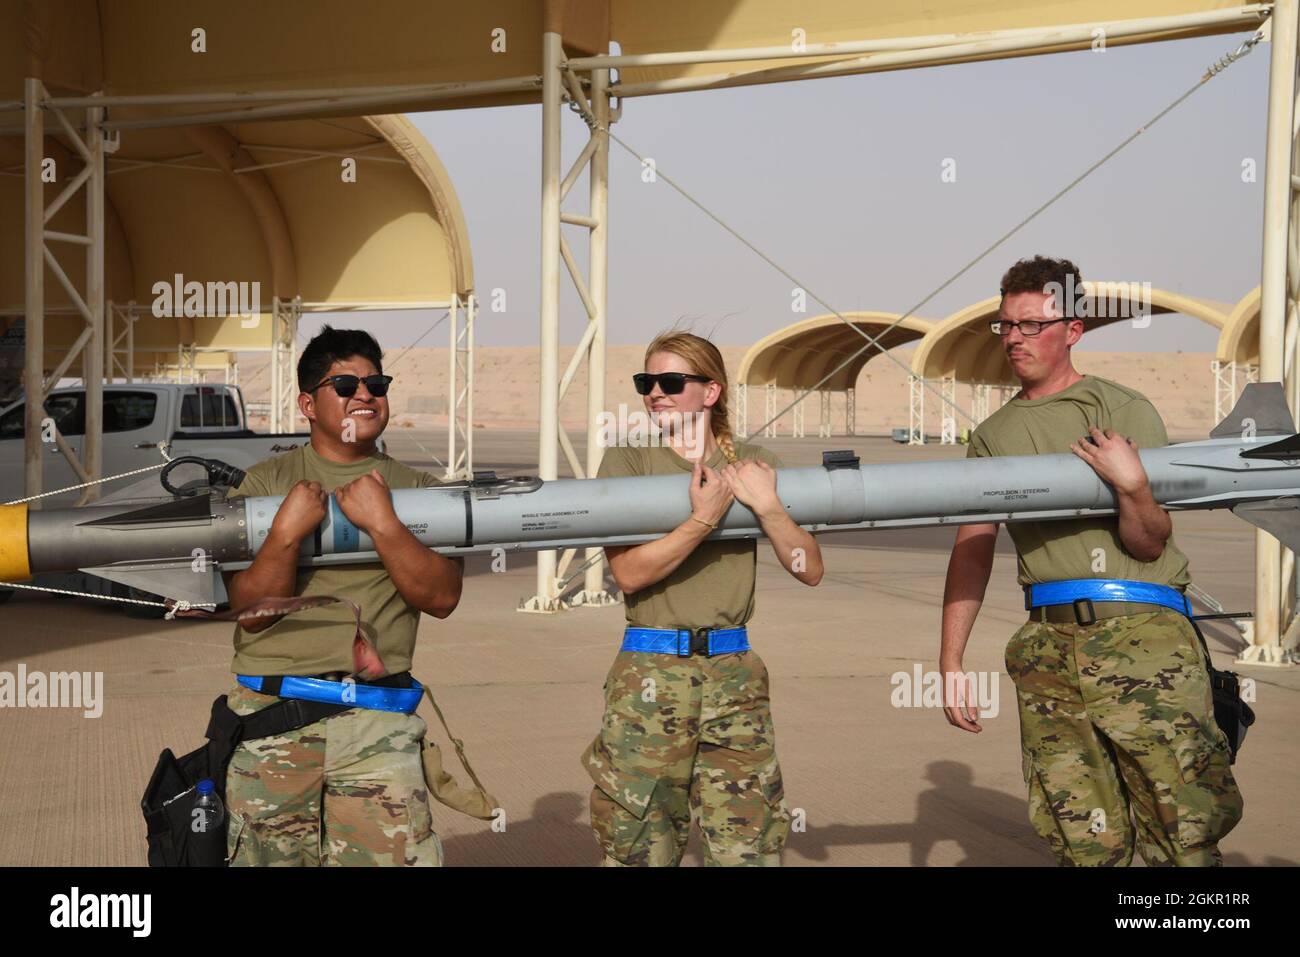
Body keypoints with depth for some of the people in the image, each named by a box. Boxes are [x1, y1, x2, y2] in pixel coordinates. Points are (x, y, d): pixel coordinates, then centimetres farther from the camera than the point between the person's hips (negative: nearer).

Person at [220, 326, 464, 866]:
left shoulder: (415, 490, 11)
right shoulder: (265, 483, 8)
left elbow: (441, 597, -2)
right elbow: (252, 611, 1)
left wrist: (382, 523, -12)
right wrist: (287, 531, -14)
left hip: (377, 722, 0)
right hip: (272, 716, 0)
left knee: (400, 855, -10)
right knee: (267, 857, 5)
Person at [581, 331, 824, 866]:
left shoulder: (753, 465, 8)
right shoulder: (626, 463, 1)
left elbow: (809, 570, 2)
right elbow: (628, 573, -11)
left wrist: (766, 506, -12)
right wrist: (704, 520, -19)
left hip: (734, 673, 2)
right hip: (649, 676, -2)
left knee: (751, 846, 1)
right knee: (638, 847, 3)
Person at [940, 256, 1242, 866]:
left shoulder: (1122, 411, 6)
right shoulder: (994, 435, 18)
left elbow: (1149, 544, 1)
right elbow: (972, 552, 16)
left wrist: (1131, 484, -19)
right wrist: (950, 662, 9)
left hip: (1141, 637, -3)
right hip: (1050, 648, 3)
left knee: (1184, 838, -8)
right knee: (1087, 842, -2)